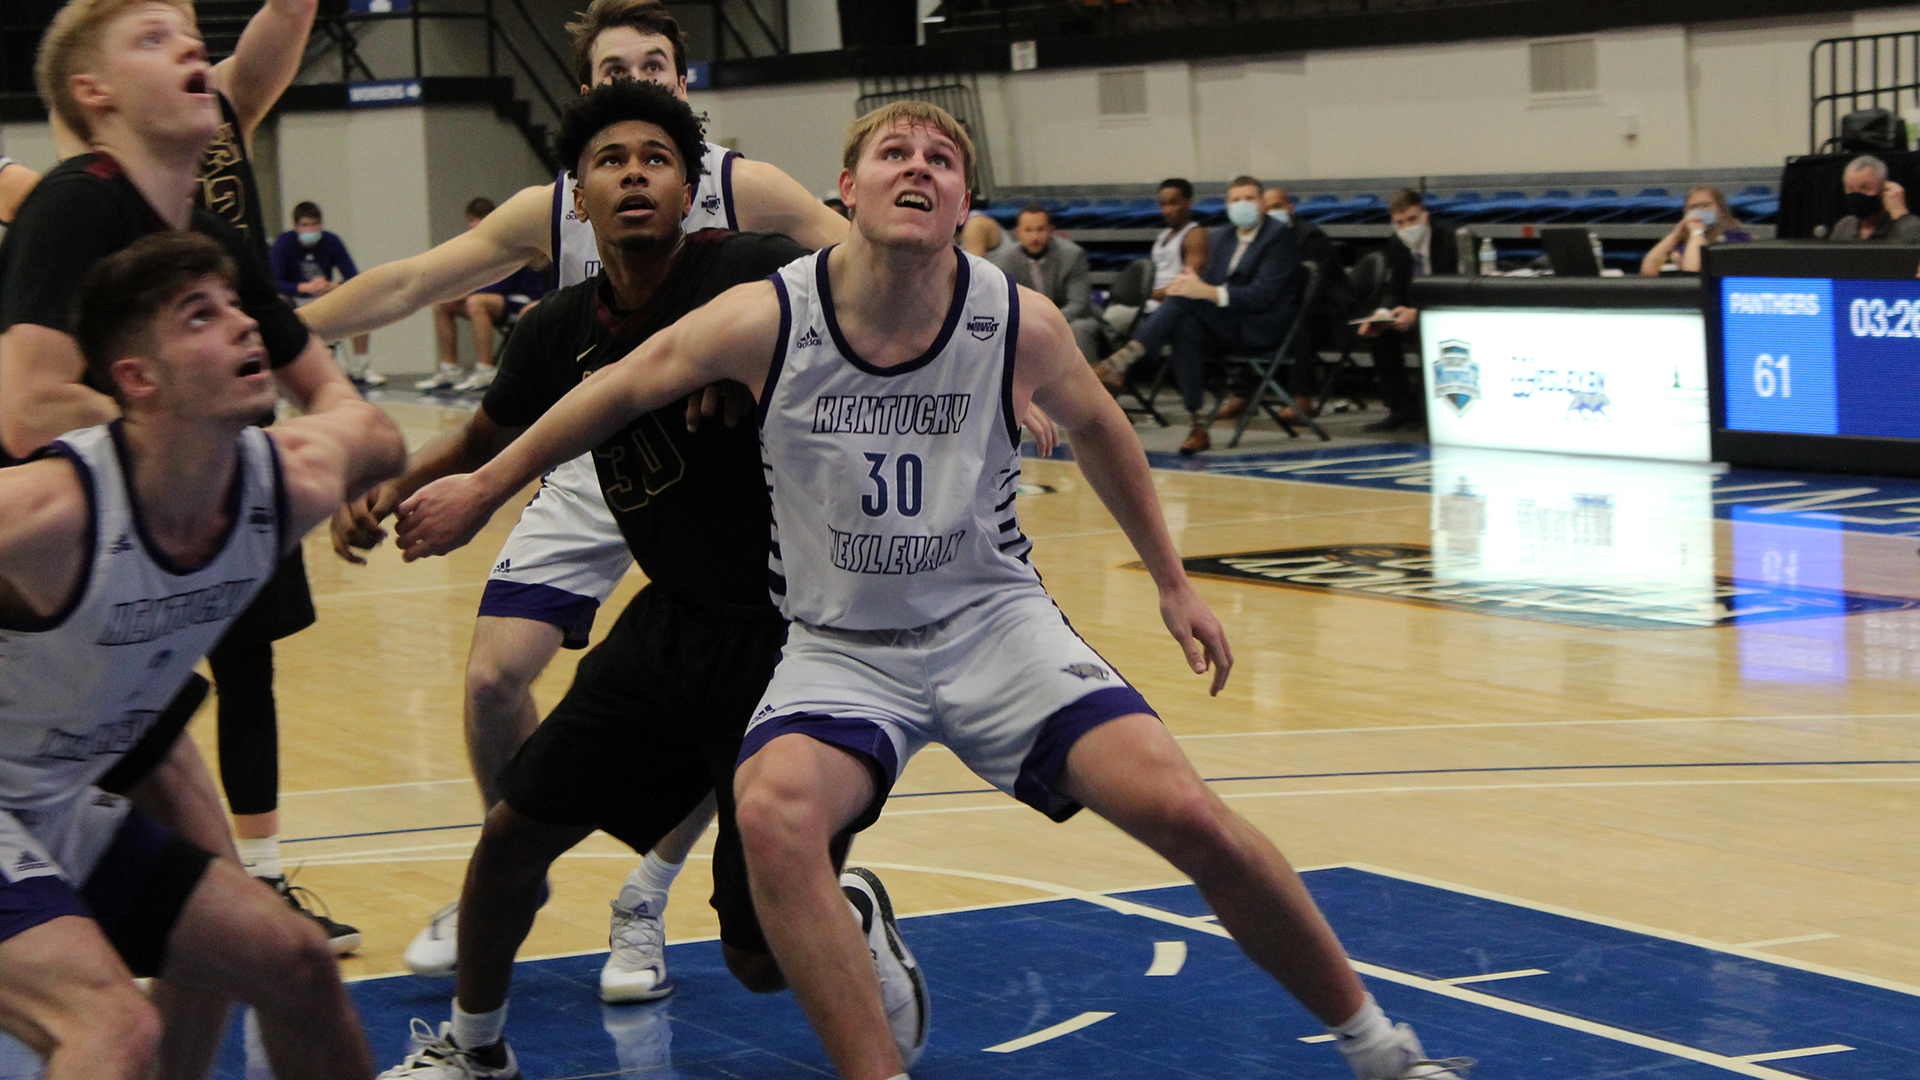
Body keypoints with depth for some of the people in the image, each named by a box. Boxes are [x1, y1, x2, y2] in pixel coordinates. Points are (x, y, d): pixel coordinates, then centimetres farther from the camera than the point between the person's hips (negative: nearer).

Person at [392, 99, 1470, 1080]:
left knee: (1187, 813, -14)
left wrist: (1173, 582, 16)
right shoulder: (767, 320, -16)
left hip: (994, 619, 1)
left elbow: (1098, 429, 10)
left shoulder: (1021, 323, -12)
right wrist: (481, 487, 11)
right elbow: (620, 389, 2)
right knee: (774, 815, -33)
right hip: (840, 645, 0)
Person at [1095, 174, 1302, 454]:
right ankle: (1197, 426, -30)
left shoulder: (1280, 236, -4)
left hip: (1262, 326, -6)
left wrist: (1207, 292, -26)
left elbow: (1263, 295, -16)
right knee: (1186, 329, -29)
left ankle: (1121, 361, -35)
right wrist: (1192, 283, -12)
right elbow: (1208, 282, 15)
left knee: (1187, 299, -26)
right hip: (1225, 328, 6)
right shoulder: (1221, 237, 19)